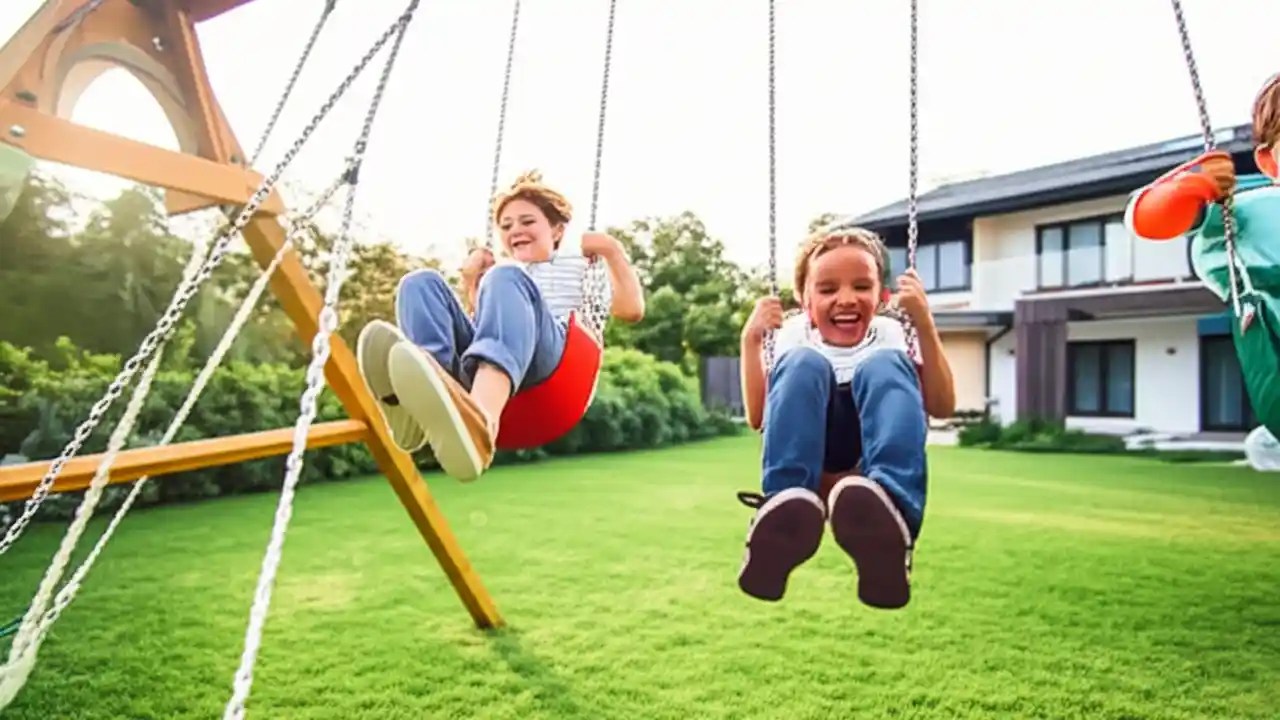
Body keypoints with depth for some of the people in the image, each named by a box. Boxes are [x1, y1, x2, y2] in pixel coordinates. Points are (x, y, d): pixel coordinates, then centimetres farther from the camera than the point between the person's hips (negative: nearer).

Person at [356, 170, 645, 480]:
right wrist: (470, 278, 29)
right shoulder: (495, 272, 42)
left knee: (506, 279, -33)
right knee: (422, 283, -18)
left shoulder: (582, 268, 32)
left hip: (549, 353, -4)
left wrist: (612, 250, 12)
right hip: (476, 363, 4)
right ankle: (434, 392, -52)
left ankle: (480, 418, -65)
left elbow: (631, 309, 16)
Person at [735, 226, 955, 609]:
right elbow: (757, 418, 9)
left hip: (878, 447, 0)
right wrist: (751, 339, -1)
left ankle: (889, 504, -53)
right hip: (811, 452, 0)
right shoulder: (794, 336, 19)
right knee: (803, 364, -25)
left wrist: (925, 326, -4)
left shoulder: (890, 335, 19)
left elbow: (942, 407, 6)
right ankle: (786, 506, -48)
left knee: (884, 365, -26)